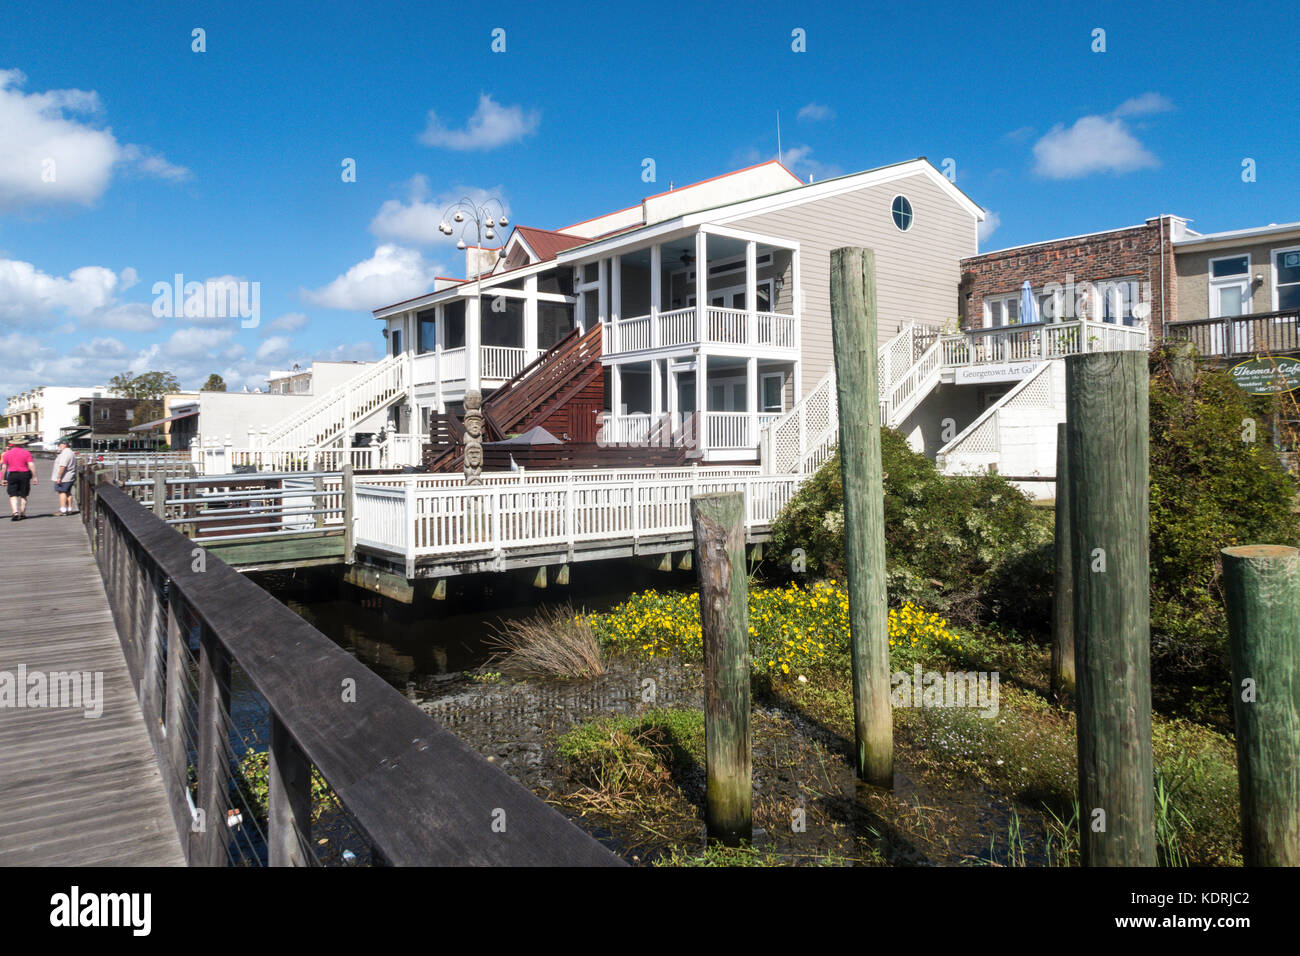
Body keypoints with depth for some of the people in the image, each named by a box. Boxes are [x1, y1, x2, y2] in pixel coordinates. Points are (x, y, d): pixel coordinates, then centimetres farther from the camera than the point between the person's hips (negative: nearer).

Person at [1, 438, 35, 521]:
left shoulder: (7, 454, 4)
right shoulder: (26, 453, 0)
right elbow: (31, 466, -8)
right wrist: (34, 477, -5)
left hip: (12, 475, 0)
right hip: (24, 474, 0)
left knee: (13, 495, 1)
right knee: (23, 496, 9)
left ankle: (15, 513, -16)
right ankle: (22, 513, 13)